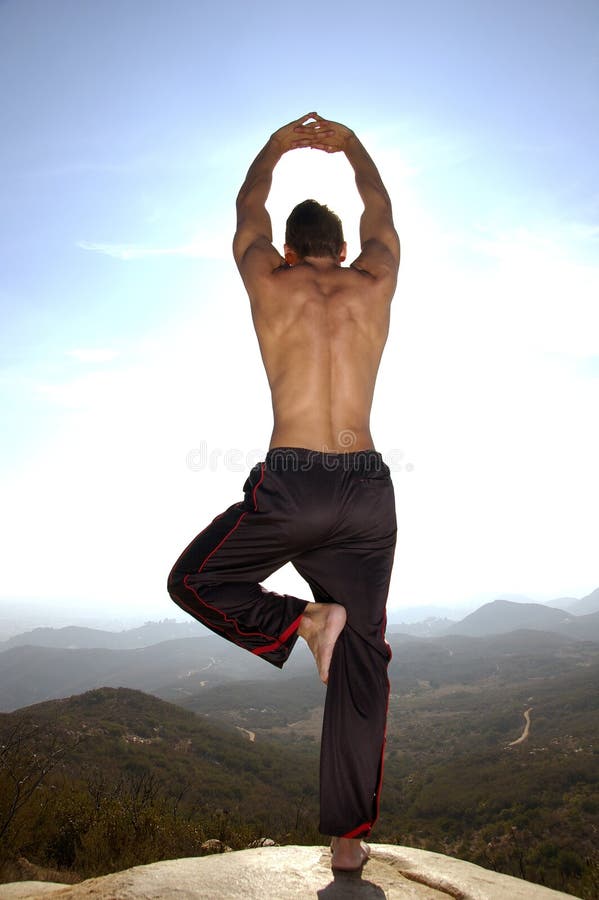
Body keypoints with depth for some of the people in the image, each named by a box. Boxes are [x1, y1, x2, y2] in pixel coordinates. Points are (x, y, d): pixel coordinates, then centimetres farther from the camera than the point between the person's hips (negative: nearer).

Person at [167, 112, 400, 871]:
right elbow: (380, 212, 34)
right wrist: (350, 146, 51)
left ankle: (304, 621, -1)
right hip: (368, 491, 3)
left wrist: (277, 146, 49)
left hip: (289, 487, -3)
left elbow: (248, 212, 30)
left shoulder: (269, 279, 9)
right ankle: (349, 834, 15)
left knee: (193, 581, 19)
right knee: (361, 660, 10)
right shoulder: (375, 282, 13)